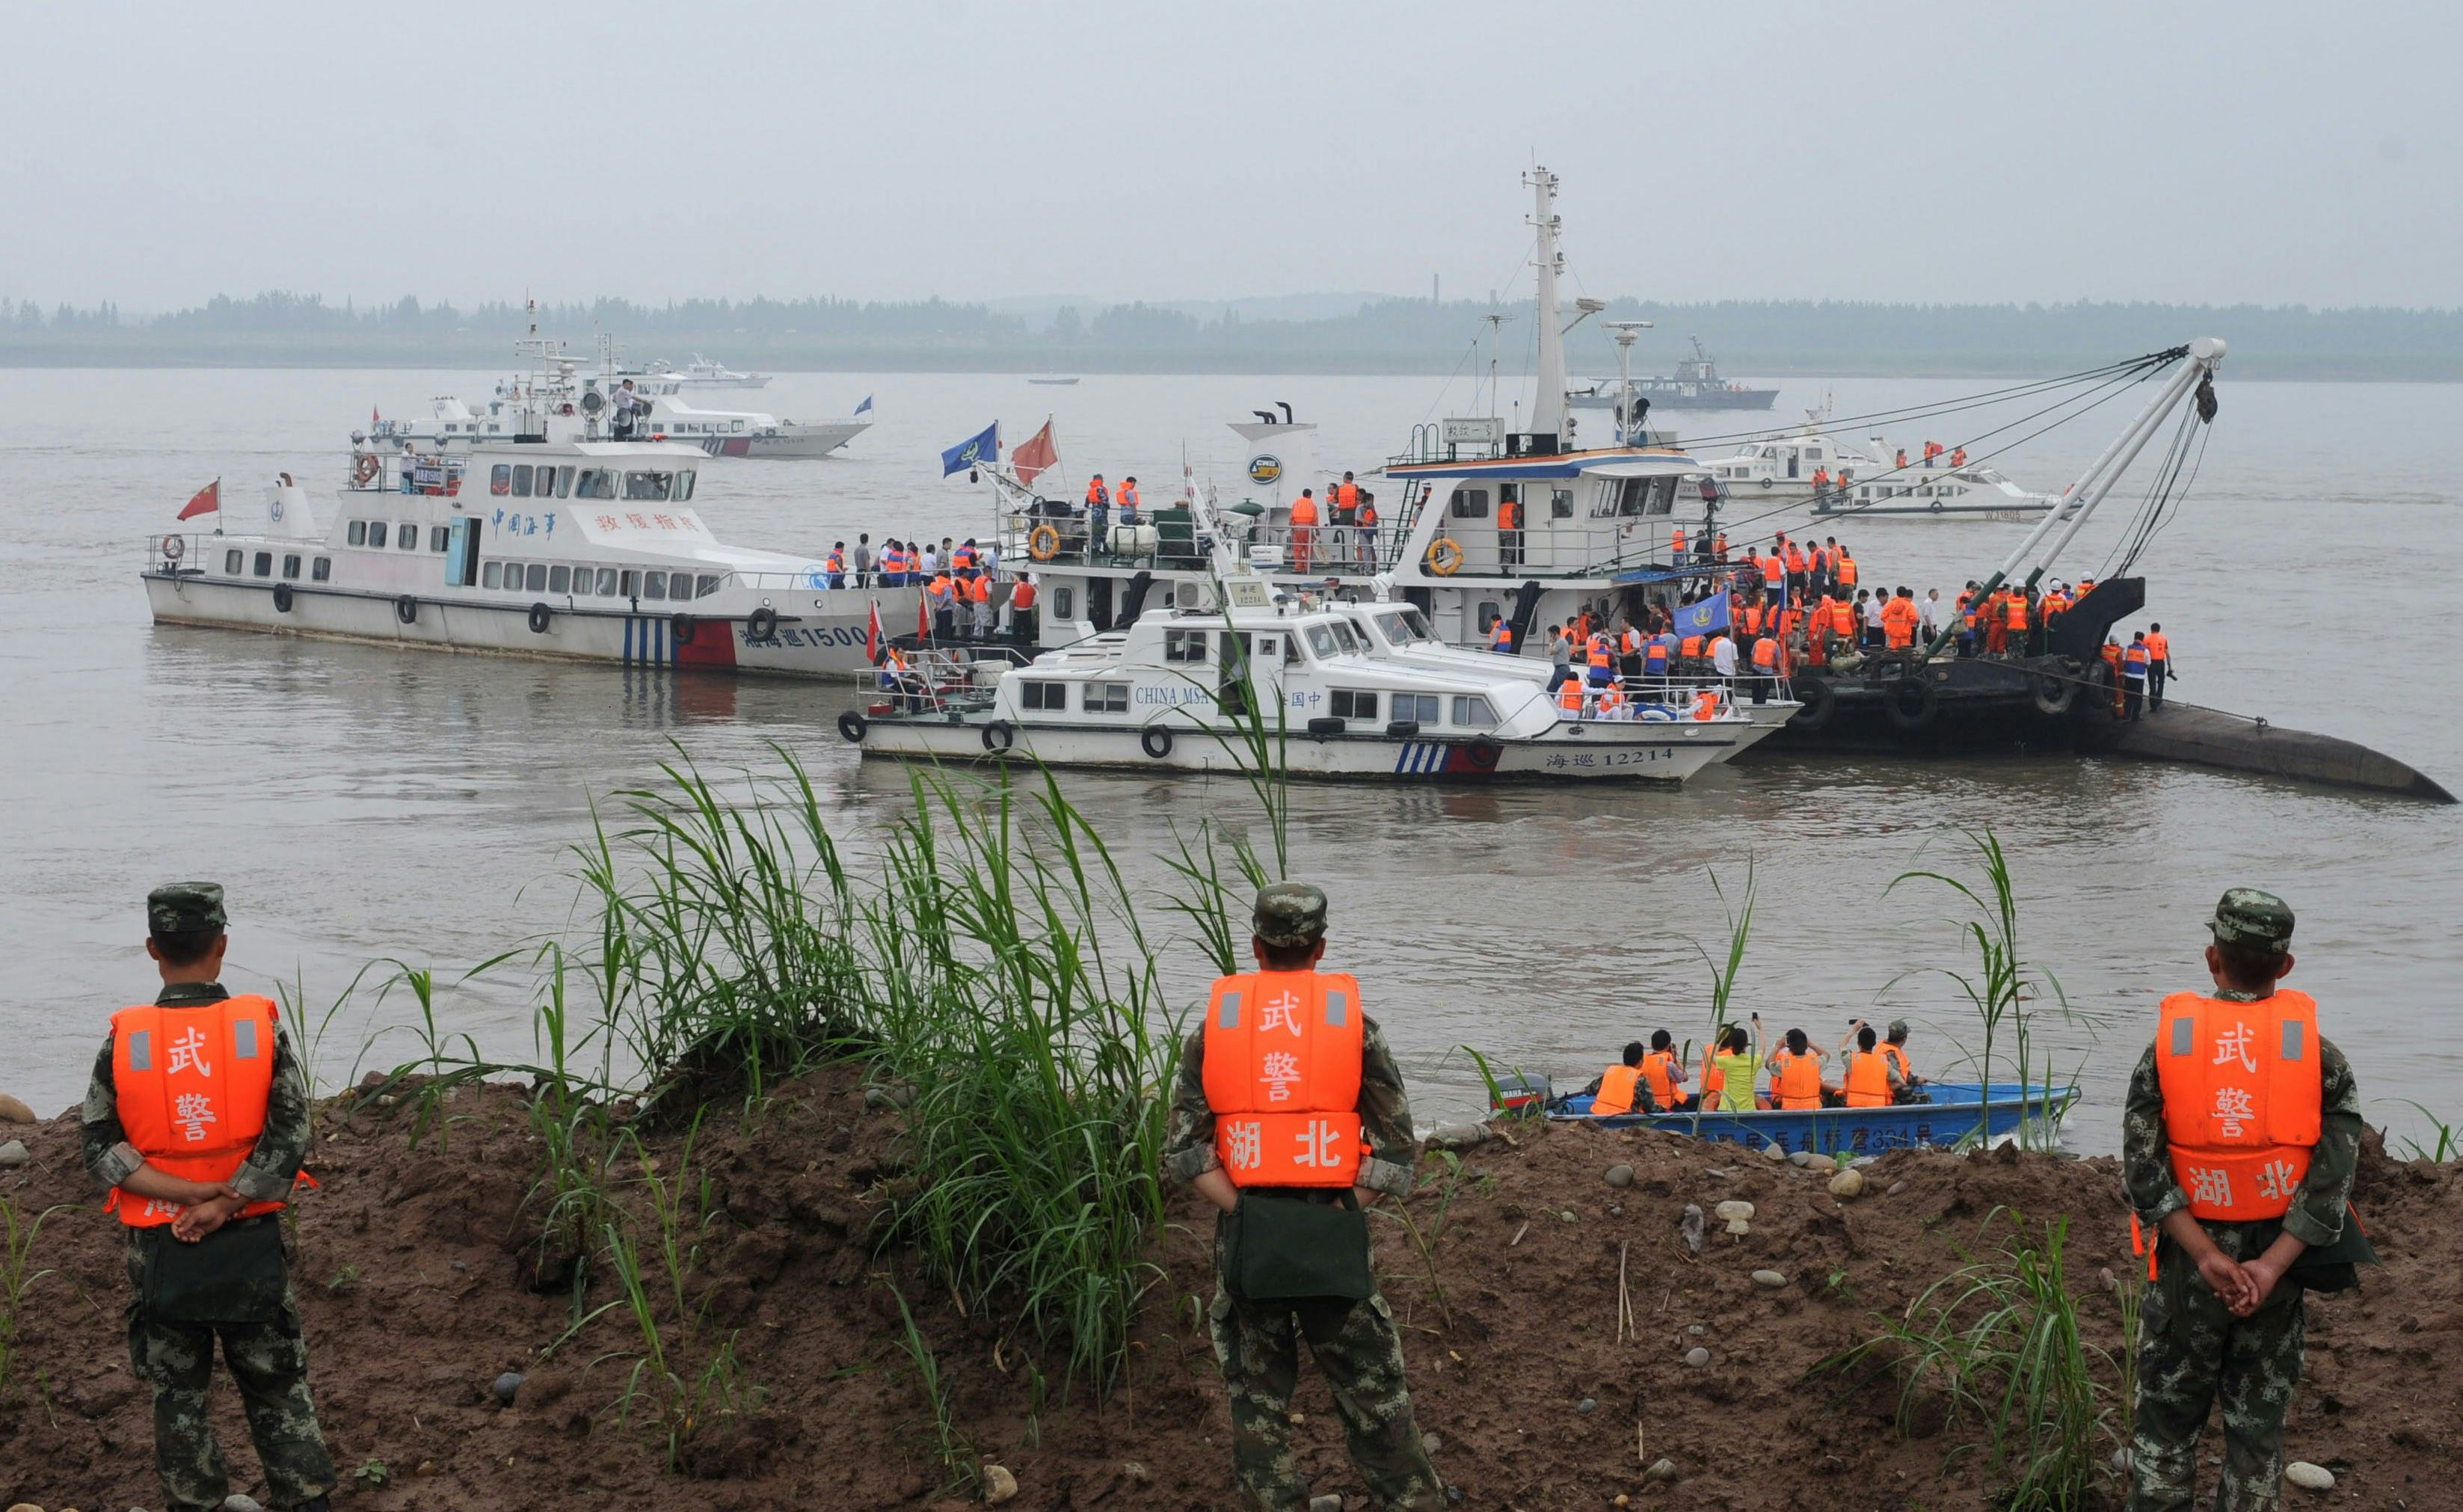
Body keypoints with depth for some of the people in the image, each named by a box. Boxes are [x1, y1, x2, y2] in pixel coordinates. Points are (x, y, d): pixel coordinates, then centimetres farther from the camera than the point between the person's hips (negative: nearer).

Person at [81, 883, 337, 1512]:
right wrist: (222, 1204, -14)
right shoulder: (261, 1028, -9)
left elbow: (99, 1147, -10)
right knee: (276, 1388, 13)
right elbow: (290, 1136, -14)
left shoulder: (124, 1041, -7)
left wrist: (192, 1195, -15)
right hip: (250, 1246, 0)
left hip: (160, 1250, 0)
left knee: (177, 1393, 13)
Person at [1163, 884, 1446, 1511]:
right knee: (1372, 1390, 8)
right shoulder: (1353, 1021, 0)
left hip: (1245, 1230, 1)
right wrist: (1341, 1212, -4)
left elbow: (1184, 1149, -5)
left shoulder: (1214, 1024, 2)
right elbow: (1395, 1148, -6)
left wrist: (1243, 1212, -5)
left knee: (1257, 1395, 11)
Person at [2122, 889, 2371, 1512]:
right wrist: (2271, 1265, -17)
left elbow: (2143, 1169, -13)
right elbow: (2333, 1175, -12)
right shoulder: (2318, 1055, -5)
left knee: (2167, 1419, 11)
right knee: (2257, 1424, 11)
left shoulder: (2169, 1045, -6)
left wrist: (2208, 1257, -15)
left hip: (2188, 1259, 0)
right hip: (2276, 1257, 1)